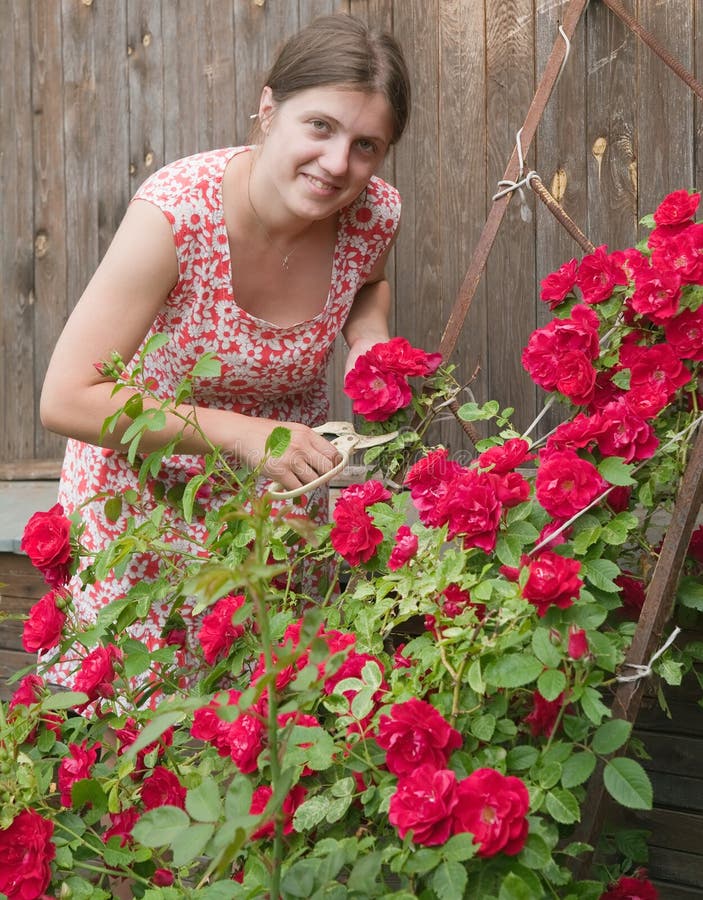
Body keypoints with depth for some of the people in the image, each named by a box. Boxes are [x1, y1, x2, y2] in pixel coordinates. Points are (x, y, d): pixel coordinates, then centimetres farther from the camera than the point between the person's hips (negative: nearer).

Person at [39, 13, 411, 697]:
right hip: (145, 469, -3)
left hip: (280, 467, 4)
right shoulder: (176, 211, -32)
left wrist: (369, 338, -14)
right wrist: (239, 433, -34)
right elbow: (66, 400, -30)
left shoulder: (375, 214, -18)